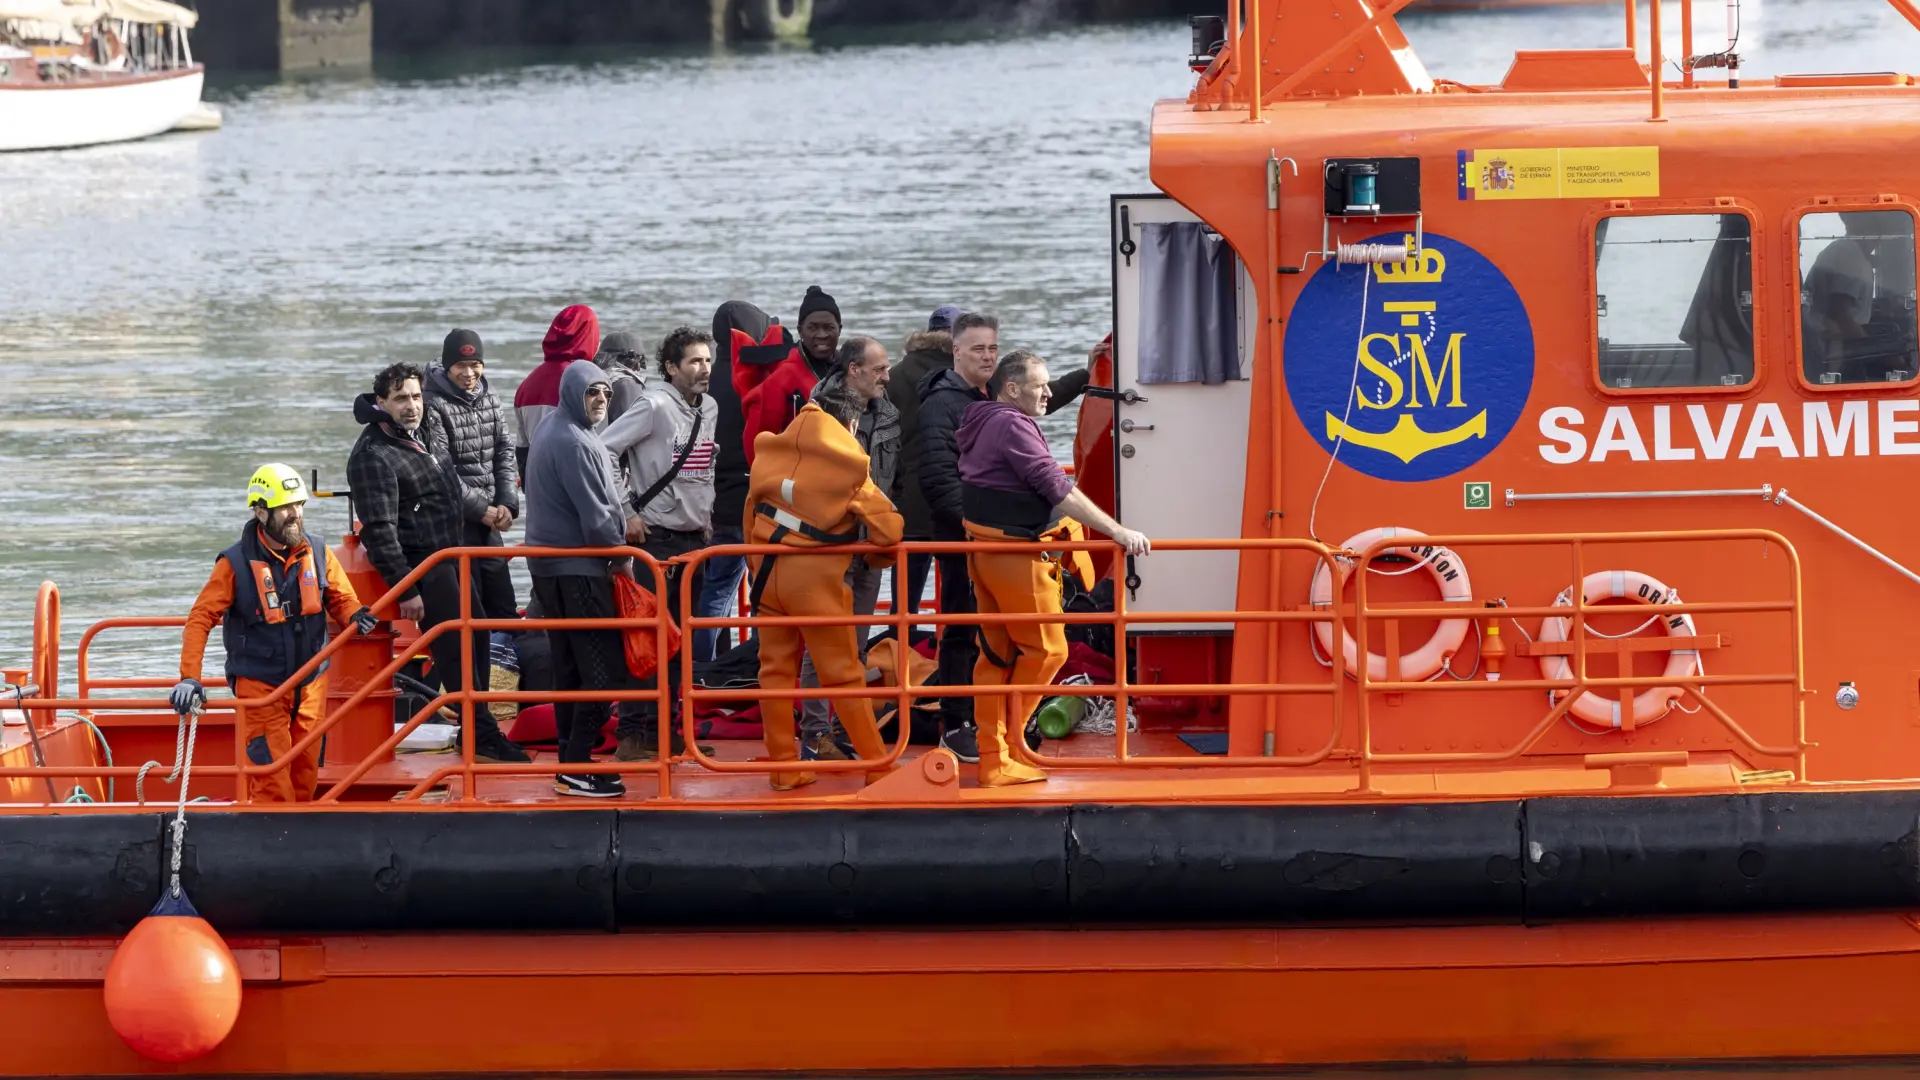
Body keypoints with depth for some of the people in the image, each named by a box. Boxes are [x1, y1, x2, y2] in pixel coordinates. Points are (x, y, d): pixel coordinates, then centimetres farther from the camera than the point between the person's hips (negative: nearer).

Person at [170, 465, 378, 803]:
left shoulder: (318, 554, -1)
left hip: (311, 683, 4)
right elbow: (200, 619, -12)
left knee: (305, 777, 9)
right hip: (259, 685, -4)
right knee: (272, 781, -11)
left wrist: (355, 617, -16)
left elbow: (341, 598, 10)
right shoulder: (236, 563, -12)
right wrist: (189, 678, -23)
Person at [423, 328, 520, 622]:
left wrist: (507, 504, -3)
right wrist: (481, 510, -15)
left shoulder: (489, 399, 10)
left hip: (489, 522, 7)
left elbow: (505, 455, 12)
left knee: (504, 609, 9)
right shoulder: (434, 405, -12)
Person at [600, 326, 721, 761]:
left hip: (693, 539, 7)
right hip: (655, 539, -7)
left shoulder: (709, 408, 9)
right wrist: (623, 513, -15)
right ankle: (632, 735, -5)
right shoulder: (654, 406, -13)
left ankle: (663, 728, 17)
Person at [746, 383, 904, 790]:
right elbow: (890, 529, -9)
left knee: (776, 668, 10)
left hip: (767, 569, 4)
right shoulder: (850, 466, -5)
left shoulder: (772, 452, 6)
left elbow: (752, 510, 12)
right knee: (843, 674, 4)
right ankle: (878, 767, 9)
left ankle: (783, 767, 11)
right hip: (814, 574, -4)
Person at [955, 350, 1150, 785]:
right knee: (1046, 648, -1)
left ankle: (993, 761, 9)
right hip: (1017, 558, -10)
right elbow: (1058, 489, -23)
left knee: (997, 654, 9)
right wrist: (1117, 531, -25)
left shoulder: (982, 424, 14)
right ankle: (1006, 741, 2)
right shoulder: (1013, 427, -17)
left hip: (985, 551, 10)